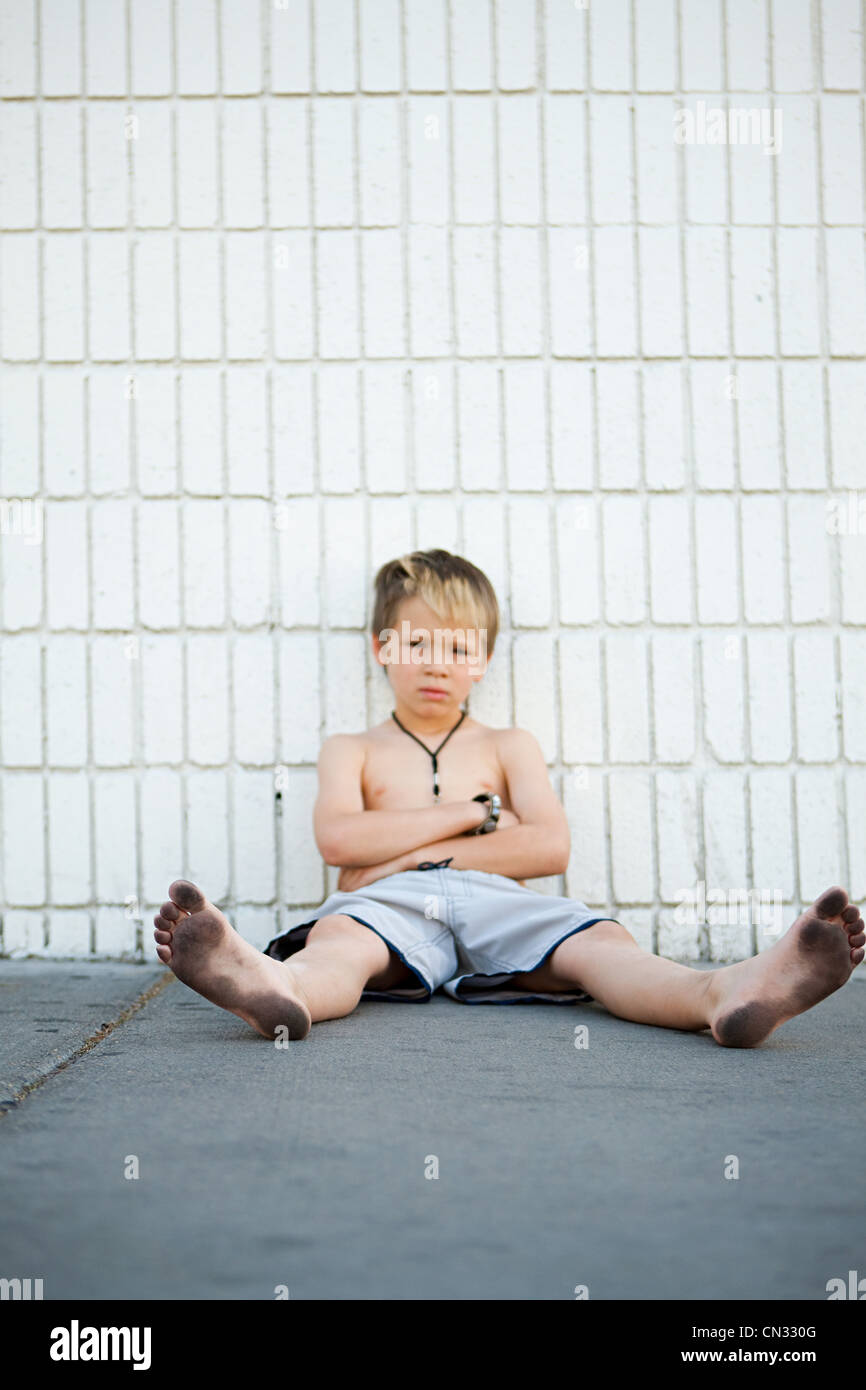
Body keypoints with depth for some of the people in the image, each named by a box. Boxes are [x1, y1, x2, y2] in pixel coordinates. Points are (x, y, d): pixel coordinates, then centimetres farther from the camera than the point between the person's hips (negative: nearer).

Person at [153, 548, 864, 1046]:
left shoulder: (511, 747, 27)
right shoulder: (351, 750, 24)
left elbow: (550, 847, 8)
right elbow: (338, 839, 2)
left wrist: (417, 851, -1)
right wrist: (473, 812, 2)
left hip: (496, 906, 1)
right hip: (388, 908, -1)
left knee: (599, 941, -32)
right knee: (335, 940, -39)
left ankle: (721, 993, -64)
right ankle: (279, 990, -77)